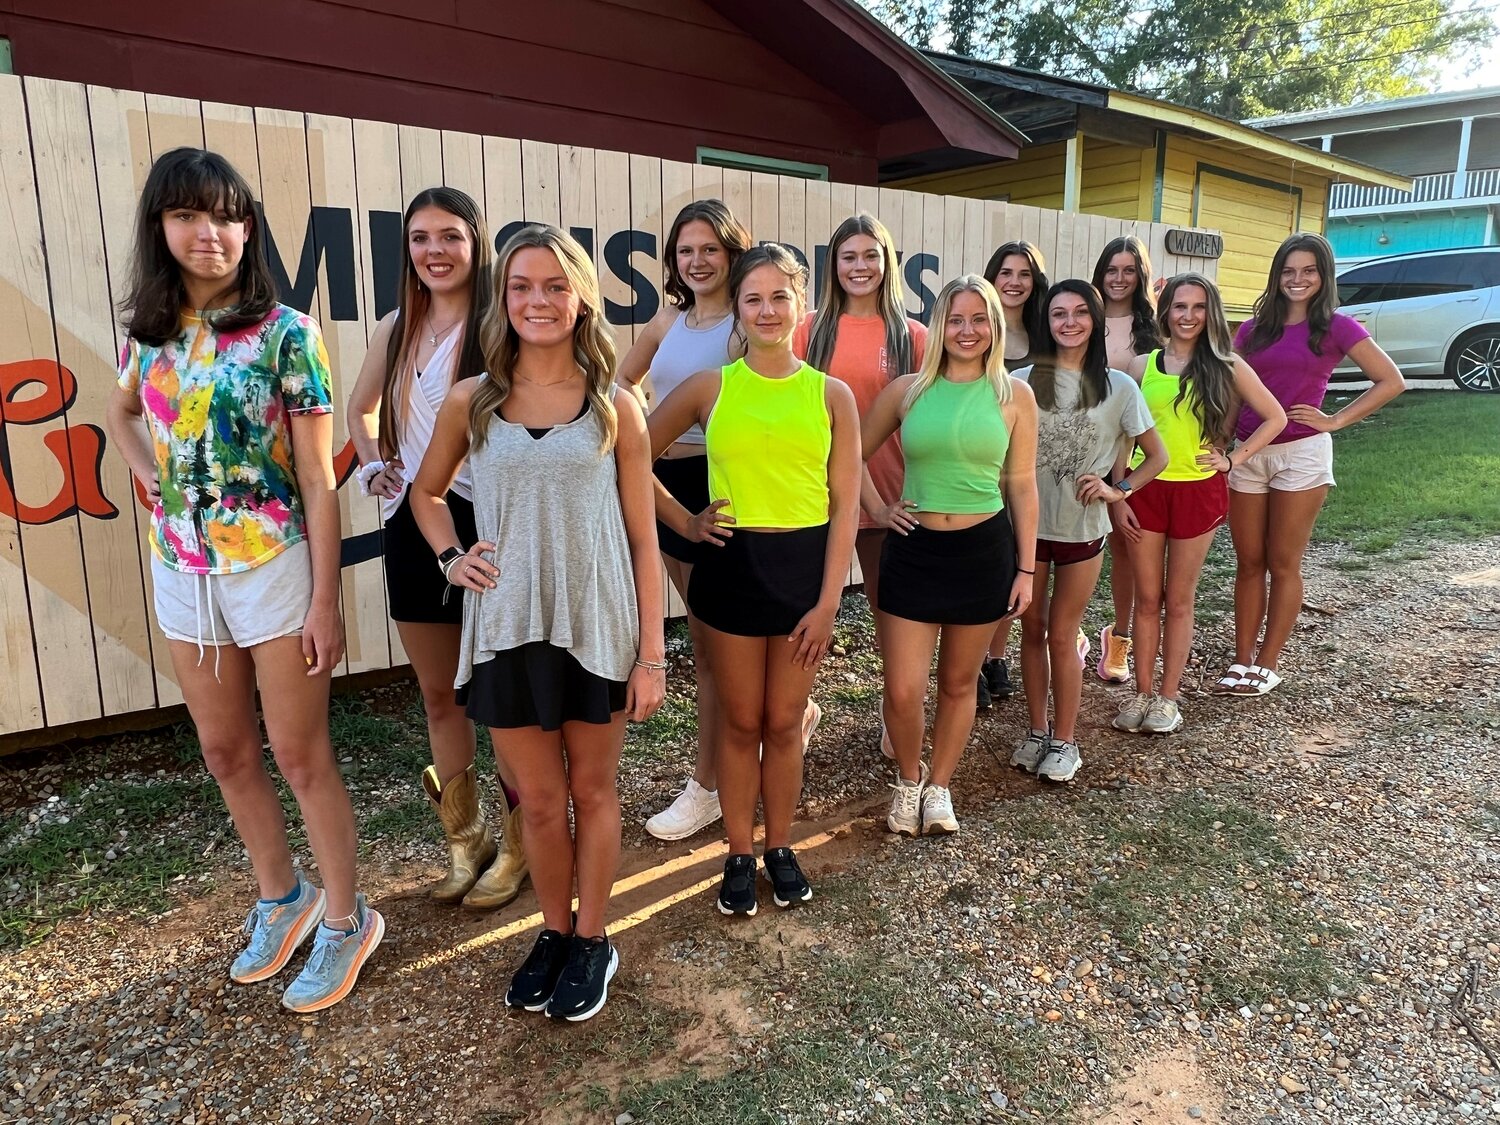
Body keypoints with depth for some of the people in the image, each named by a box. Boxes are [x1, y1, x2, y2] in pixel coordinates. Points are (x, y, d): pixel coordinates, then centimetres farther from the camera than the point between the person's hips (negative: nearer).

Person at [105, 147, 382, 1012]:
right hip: (181, 571, 6)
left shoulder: (286, 334, -11)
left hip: (273, 567, -6)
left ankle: (346, 919, 22)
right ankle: (282, 898, 36)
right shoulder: (150, 330, 4)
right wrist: (154, 482, 7)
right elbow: (122, 412, 26)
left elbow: (317, 478, -11)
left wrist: (325, 601, -13)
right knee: (227, 752, 16)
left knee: (300, 754, 4)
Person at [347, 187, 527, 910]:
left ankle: (517, 845, 25)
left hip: (487, 523, -6)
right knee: (438, 695, 15)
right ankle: (464, 841, 33)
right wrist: (372, 466, 7)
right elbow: (361, 408, 24)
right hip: (411, 525, 6)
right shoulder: (396, 329, 9)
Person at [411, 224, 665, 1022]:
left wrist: (652, 654, -5)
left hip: (598, 628, -1)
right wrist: (450, 558, -1)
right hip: (507, 630, 1)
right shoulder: (470, 402, 0)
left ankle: (590, 940, 34)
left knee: (592, 790, 14)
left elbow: (642, 537, -2)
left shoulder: (615, 407, -3)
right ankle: (553, 932, 37)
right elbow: (427, 492, 18)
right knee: (540, 800, 13)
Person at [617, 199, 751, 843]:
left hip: (715, 486, -7)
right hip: (666, 484, 8)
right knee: (708, 630, 17)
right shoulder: (670, 320, 11)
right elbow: (622, 379, 23)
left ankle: (707, 787, 15)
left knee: (709, 642, 1)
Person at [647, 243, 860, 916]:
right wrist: (683, 523, -1)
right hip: (731, 565, 0)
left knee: (783, 724, 11)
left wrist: (827, 603, -7)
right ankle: (739, 855, 27)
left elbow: (844, 507, -1)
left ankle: (780, 849, 31)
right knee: (740, 723, 10)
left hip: (805, 565, 1)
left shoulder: (832, 396, 1)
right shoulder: (709, 389, 0)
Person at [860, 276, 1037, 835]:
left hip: (983, 551, 0)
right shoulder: (906, 390, 1)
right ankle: (908, 778, 27)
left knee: (958, 683, 13)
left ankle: (938, 787, 34)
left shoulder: (1014, 395, 1)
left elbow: (1022, 486, 3)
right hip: (913, 549, 0)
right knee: (903, 691, -2)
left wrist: (1026, 567, 2)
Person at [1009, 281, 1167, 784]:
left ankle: (1064, 741, 21)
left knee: (1061, 637, 6)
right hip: (1027, 525, 1)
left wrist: (1118, 490, -6)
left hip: (1081, 530, -1)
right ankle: (1036, 731, 27)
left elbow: (1157, 457, 7)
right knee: (1032, 631, 11)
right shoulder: (1023, 382, -2)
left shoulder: (1118, 387, -1)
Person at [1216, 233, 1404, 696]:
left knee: (1283, 565, 3)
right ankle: (1242, 661, 14)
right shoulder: (1254, 330, 11)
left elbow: (1391, 381, -1)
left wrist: (1335, 420, -6)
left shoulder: (1335, 327, 1)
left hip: (1301, 454, -3)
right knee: (1248, 563, 7)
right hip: (1247, 454, 4)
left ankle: (1267, 665, 11)